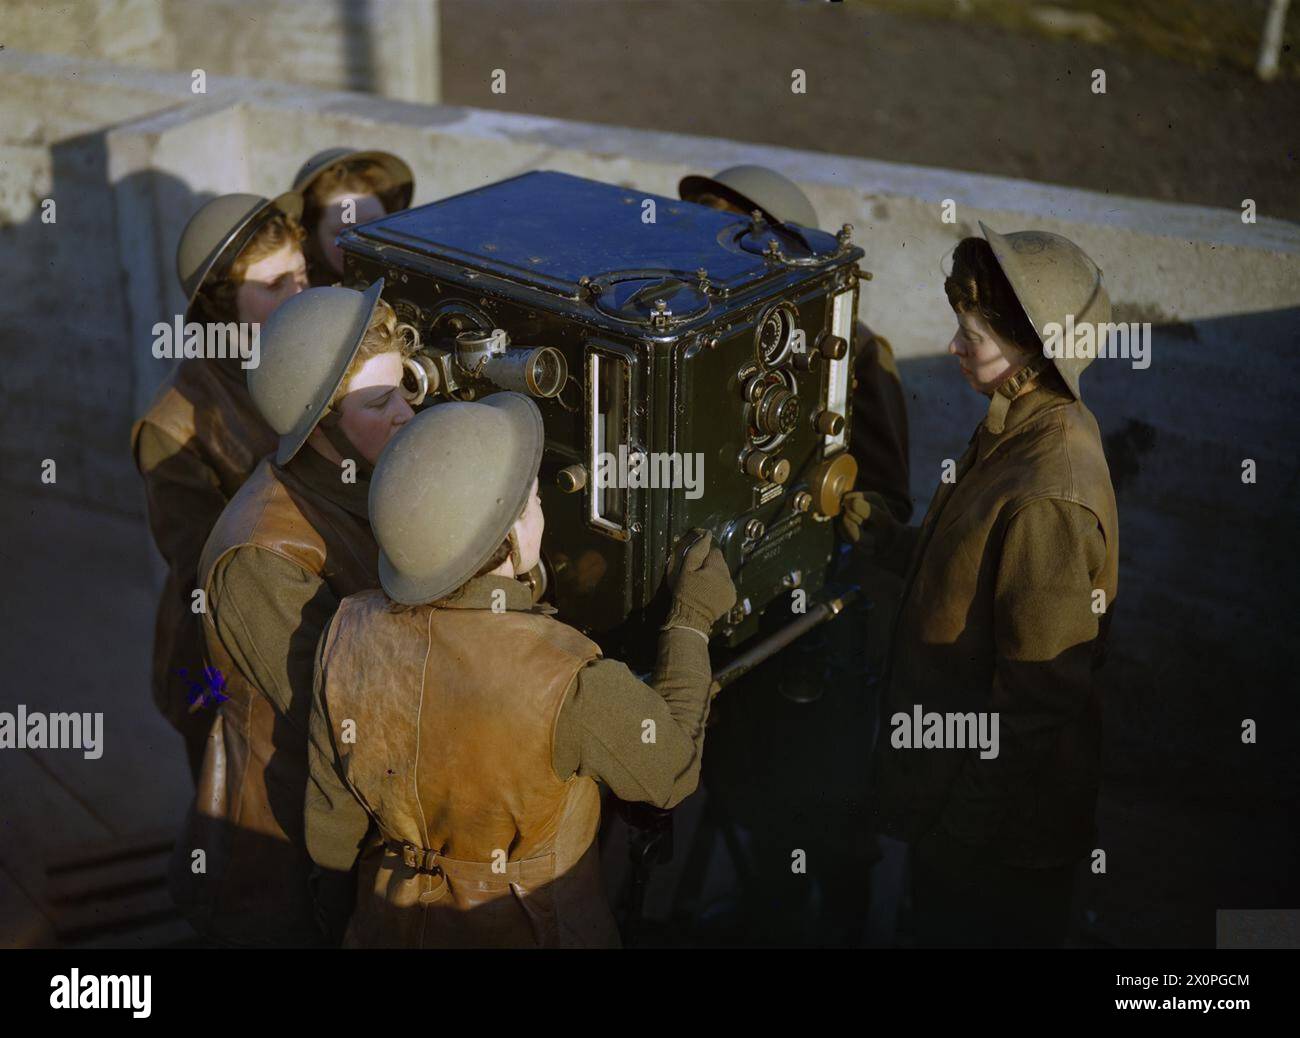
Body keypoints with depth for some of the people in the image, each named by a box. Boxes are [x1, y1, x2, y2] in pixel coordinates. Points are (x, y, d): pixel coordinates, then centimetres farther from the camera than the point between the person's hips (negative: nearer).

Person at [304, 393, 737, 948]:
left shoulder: (350, 636, -18)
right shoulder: (566, 682, -33)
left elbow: (330, 820, -6)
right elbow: (672, 770, -14)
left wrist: (345, 911, 14)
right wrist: (691, 620, -5)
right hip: (532, 928, -3)